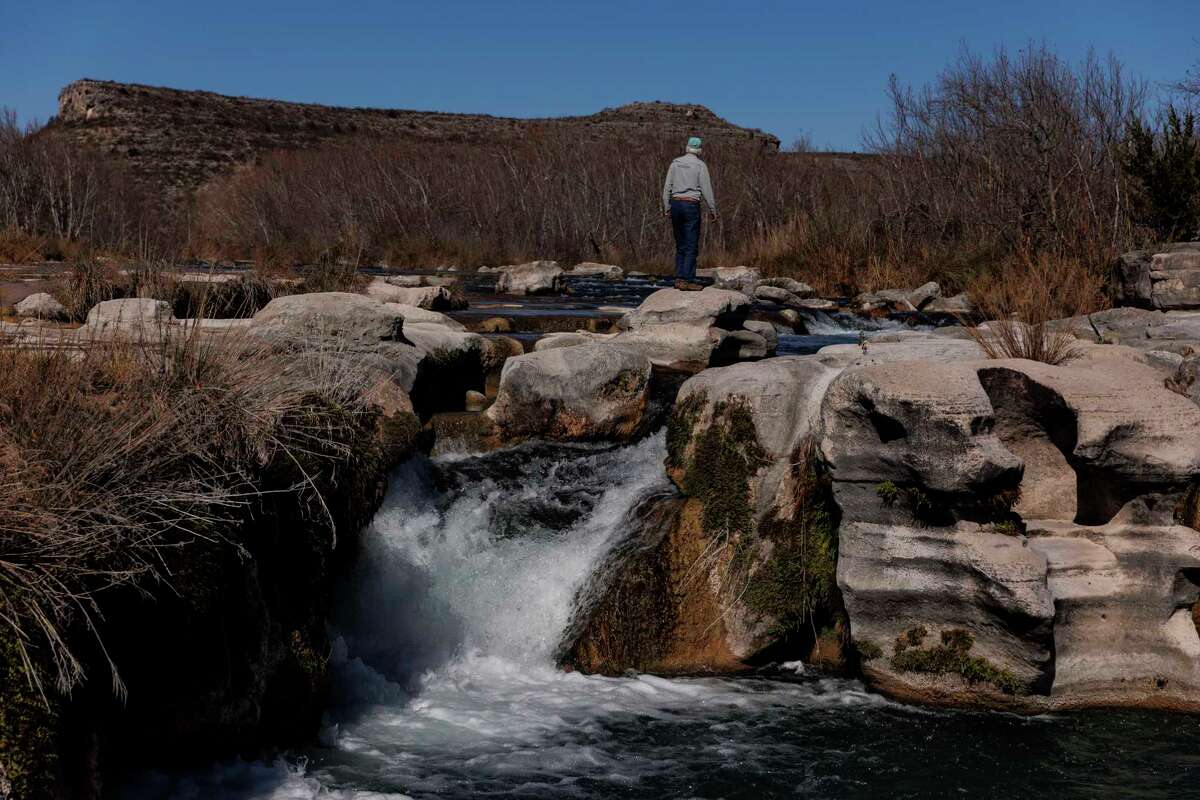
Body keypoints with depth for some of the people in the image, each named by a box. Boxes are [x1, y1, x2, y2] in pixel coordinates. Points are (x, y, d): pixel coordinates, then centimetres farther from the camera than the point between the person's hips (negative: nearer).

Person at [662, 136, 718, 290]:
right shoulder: (700, 165, -4)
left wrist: (666, 208, 13)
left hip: (676, 204, 5)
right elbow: (706, 189, -6)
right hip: (691, 205, -5)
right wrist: (712, 209, 2)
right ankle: (687, 280, -9)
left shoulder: (675, 163, 8)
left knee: (680, 245, 12)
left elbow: (667, 187, 7)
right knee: (691, 246, -3)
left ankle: (679, 278, 6)